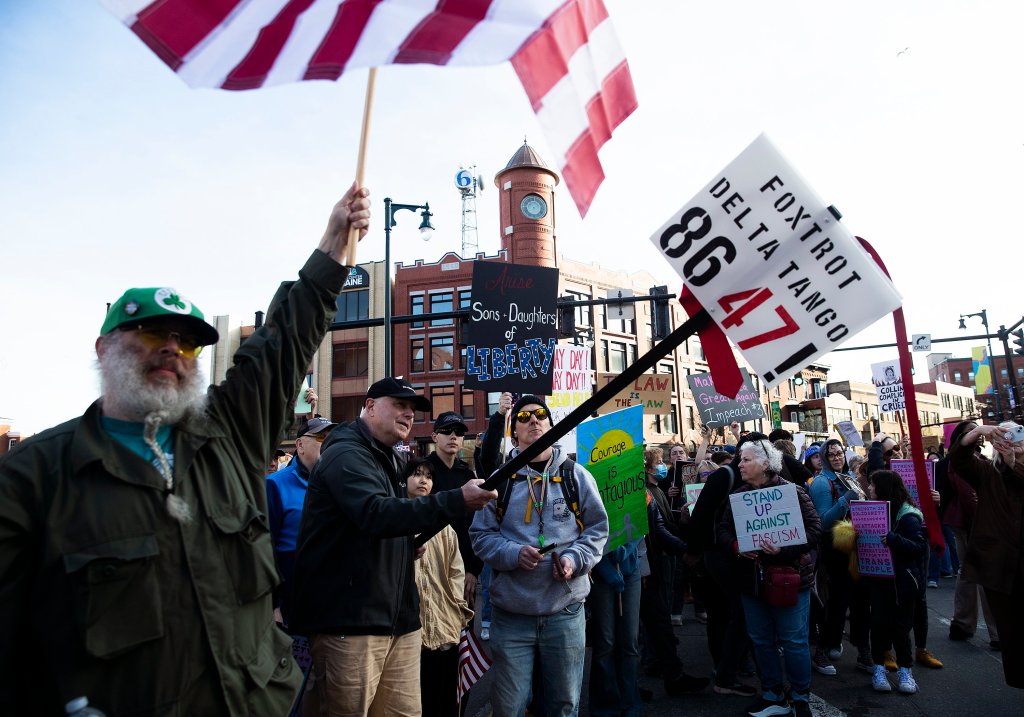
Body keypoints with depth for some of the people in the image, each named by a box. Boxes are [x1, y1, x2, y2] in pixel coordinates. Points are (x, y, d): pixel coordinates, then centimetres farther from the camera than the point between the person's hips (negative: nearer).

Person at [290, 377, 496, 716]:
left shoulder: (390, 460, 18)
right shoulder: (346, 454, -13)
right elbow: (376, 514, -30)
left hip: (399, 618, 9)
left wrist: (413, 540, 10)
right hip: (350, 621, -9)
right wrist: (458, 501, -36)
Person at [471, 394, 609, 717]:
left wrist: (574, 559, -10)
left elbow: (597, 529, 8)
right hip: (511, 613, 0)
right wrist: (514, 554, -15)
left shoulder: (576, 475, 4)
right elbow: (481, 533, 3)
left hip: (565, 610, 1)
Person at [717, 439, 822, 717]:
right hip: (751, 578, 5)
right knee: (762, 640, 14)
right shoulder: (737, 495, 5)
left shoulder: (791, 492, -10)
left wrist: (783, 549, -26)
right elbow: (723, 529, 5)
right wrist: (735, 545, -16)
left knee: (793, 641, 6)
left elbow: (814, 528, -15)